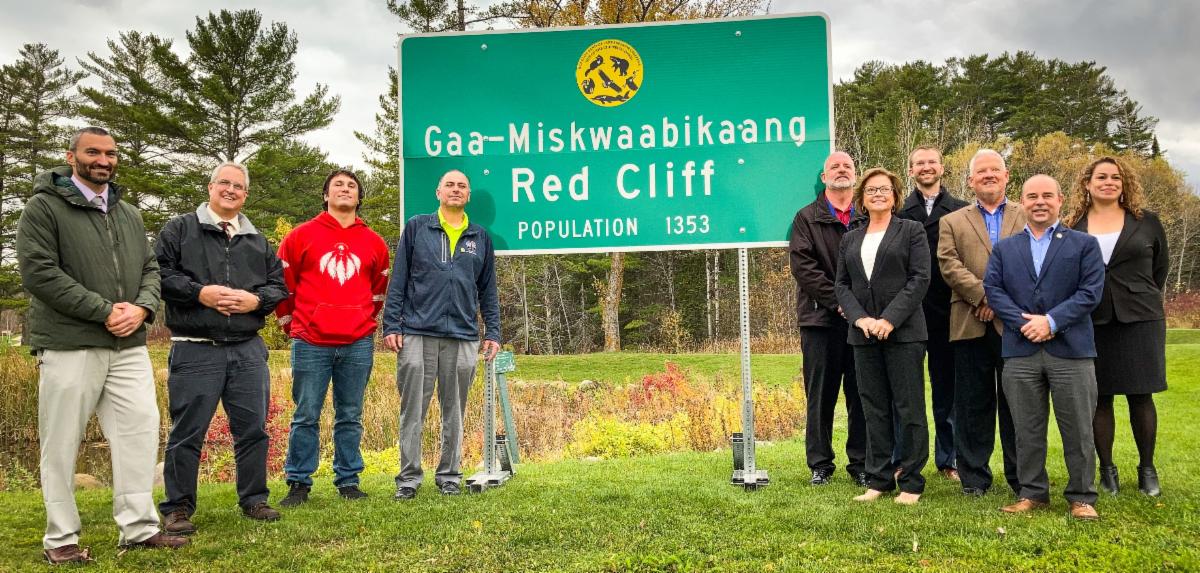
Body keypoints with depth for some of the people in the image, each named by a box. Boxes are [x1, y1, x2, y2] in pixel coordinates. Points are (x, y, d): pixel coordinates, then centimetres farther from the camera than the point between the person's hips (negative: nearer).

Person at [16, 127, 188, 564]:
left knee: (140, 432, 2)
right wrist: (104, 310, -15)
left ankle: (140, 528, 11)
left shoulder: (129, 214, 17)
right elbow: (37, 271, -12)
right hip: (68, 346, -5)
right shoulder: (44, 207, -1)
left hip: (129, 347, 5)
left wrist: (141, 308, -5)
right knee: (61, 444, 3)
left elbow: (150, 270, 17)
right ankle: (61, 538, 15)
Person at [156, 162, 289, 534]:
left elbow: (278, 284, 15)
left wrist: (255, 300, -4)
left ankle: (253, 500, 21)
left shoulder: (257, 241, 17)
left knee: (253, 428, 8)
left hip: (248, 350, 4)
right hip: (195, 350, -4)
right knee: (187, 431, 1)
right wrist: (199, 293, -14)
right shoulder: (180, 230, 6)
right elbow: (159, 272, -4)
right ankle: (178, 508, 13)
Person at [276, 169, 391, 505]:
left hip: (358, 344, 2)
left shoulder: (374, 243, 10)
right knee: (306, 417, 3)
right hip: (310, 343, -2)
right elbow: (282, 283, 8)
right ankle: (299, 483, 13)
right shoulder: (301, 236, 4)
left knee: (351, 417, 8)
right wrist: (292, 324, 8)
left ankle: (348, 481, 18)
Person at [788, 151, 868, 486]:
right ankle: (820, 464, 15)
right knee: (820, 395, 5)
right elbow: (802, 266, -4)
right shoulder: (807, 219, 7)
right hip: (821, 319, -1)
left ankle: (861, 463, 16)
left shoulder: (868, 218, 9)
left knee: (861, 394, 6)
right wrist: (837, 300, -12)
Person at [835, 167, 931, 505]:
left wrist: (890, 319, -15)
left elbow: (920, 279, -6)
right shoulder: (850, 239, 16)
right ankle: (879, 480, 15)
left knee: (909, 409, -1)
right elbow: (841, 284, 10)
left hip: (903, 332, -4)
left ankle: (911, 482, 9)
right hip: (864, 334, 4)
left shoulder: (912, 231, 4)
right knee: (874, 410, 8)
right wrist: (860, 318, -7)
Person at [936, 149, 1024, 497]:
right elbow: (949, 266, 0)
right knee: (973, 404, 5)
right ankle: (974, 477, 13)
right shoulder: (952, 223, 14)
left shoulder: (1027, 218, 13)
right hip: (971, 325, 0)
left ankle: (1022, 476, 16)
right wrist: (983, 296, -13)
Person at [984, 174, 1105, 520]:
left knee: (1078, 430, 4)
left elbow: (1091, 291, -4)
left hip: (1071, 350, -2)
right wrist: (1023, 323, -12)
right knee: (1028, 430, 8)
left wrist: (1051, 320, -13)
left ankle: (1082, 497, 16)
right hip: (1020, 352, 2)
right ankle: (1033, 493, 19)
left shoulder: (1084, 244, 7)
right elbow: (992, 289, 2)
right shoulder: (1004, 249, 14)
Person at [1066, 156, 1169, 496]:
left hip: (1139, 320, 0)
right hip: (1091, 323, 0)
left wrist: (1143, 301, 12)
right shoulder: (1073, 228, 3)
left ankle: (1147, 468, 18)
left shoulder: (1146, 223, 5)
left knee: (1141, 395, 4)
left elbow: (1160, 268, 14)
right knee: (1099, 398, 4)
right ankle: (1107, 469, 15)